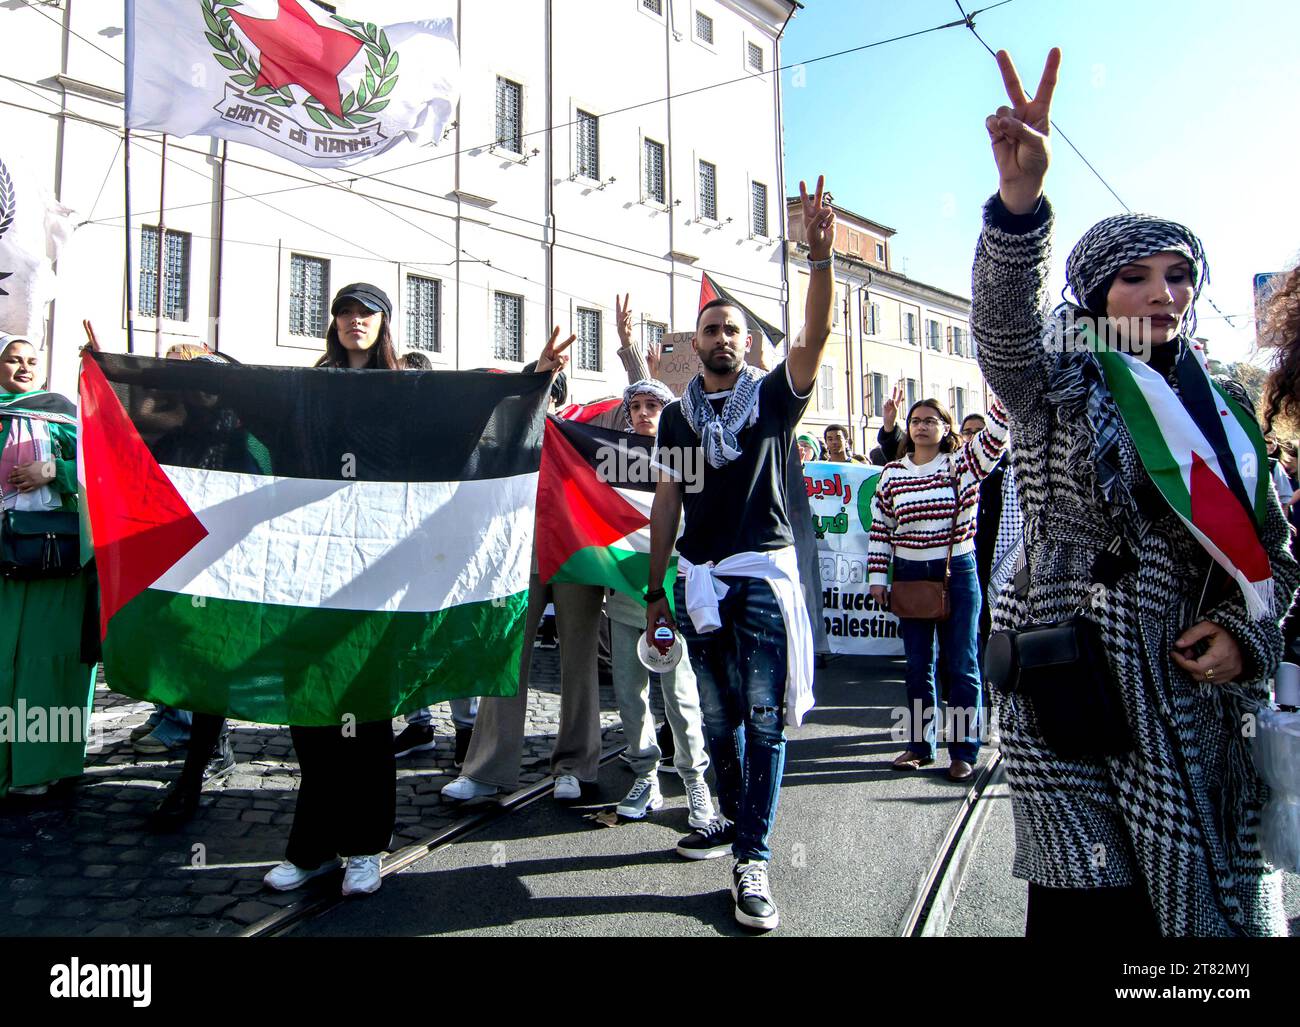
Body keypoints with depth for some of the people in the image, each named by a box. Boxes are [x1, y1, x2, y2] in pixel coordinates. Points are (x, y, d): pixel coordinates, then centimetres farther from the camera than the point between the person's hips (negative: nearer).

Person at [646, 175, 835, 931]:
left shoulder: (773, 397, 2)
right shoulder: (676, 417, 12)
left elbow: (816, 337, -16)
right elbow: (667, 504, 11)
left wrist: (820, 256, -30)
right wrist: (656, 588, 8)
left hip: (764, 571, -4)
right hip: (700, 578, 4)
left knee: (765, 717, -4)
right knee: (718, 715, 13)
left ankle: (752, 858, 3)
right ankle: (736, 818, 31)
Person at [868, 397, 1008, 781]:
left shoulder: (962, 462, 0)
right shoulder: (892, 473, 5)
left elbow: (995, 436, -16)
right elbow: (880, 528, 5)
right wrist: (877, 576, 1)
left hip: (958, 572, -2)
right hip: (910, 575, 2)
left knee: (961, 664, 3)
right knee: (918, 664, 10)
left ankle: (964, 750, 13)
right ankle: (920, 745, 21)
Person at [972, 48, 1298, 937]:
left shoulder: (1225, 409, 14)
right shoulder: (1059, 387, 1)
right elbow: (1005, 321, -22)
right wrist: (1020, 197, -38)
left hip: (1196, 695, 5)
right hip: (1077, 692, -5)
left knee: (1202, 890, 10)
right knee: (1095, 900, -6)